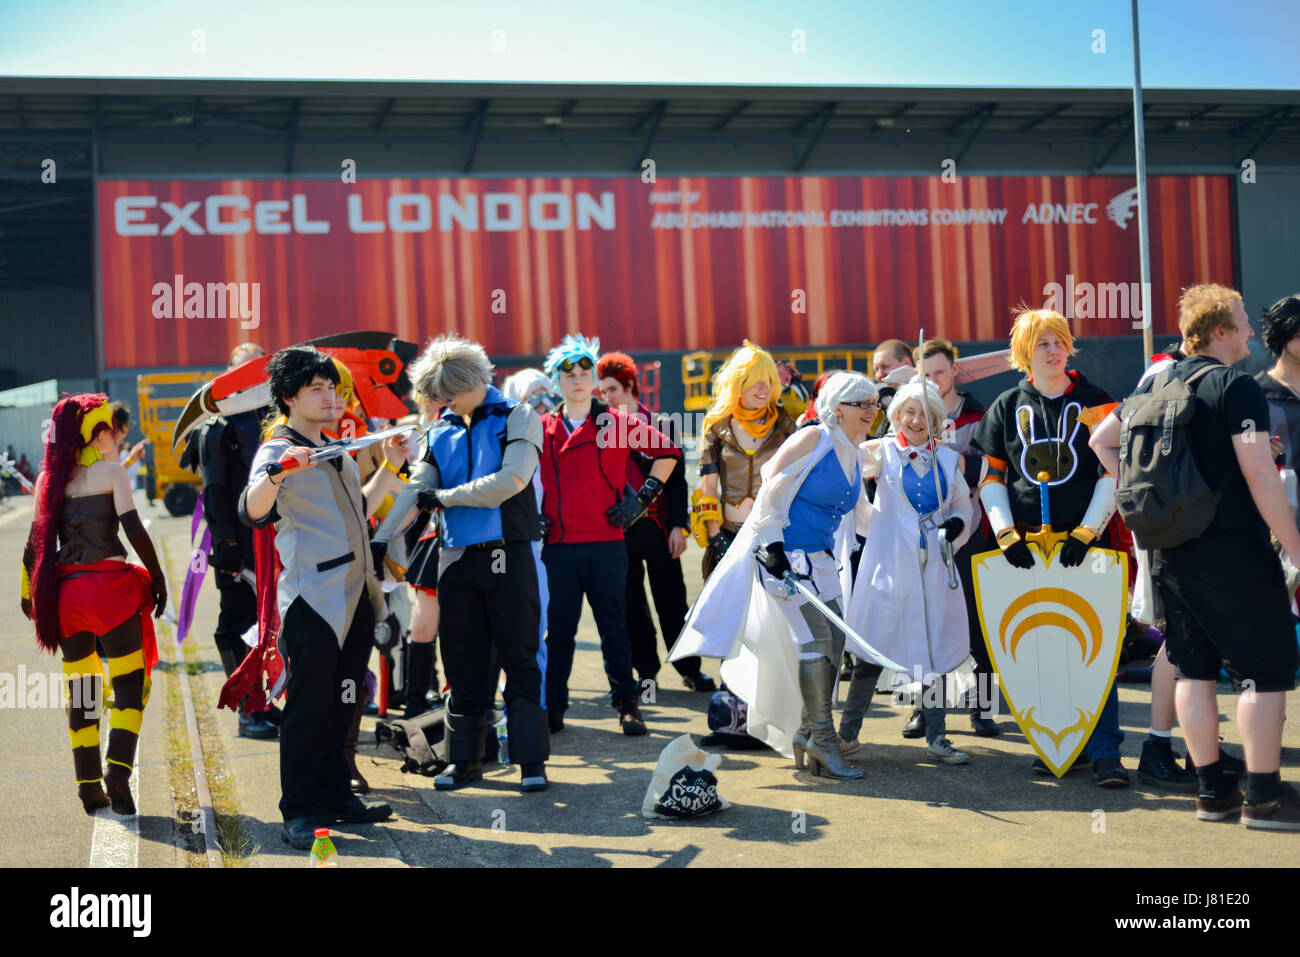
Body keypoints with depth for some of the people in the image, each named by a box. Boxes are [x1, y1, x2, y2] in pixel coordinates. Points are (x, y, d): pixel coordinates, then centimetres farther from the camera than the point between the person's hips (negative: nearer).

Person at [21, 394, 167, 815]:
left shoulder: (49, 478, 10)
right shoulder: (111, 471, -3)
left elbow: (36, 539, 10)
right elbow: (134, 530, -9)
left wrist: (27, 590, 20)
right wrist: (158, 577, -2)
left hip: (64, 588, 5)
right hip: (110, 585, -5)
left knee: (81, 690, 11)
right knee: (130, 684, 0)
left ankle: (89, 785, 13)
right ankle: (118, 772, -16)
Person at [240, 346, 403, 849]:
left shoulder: (338, 451, 19)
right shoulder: (277, 452, -7)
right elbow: (253, 510, -27)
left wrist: (390, 467, 24)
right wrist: (276, 474, -45)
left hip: (356, 595, 8)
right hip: (313, 597, -8)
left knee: (342, 703, 14)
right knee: (308, 707, -4)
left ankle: (336, 795, 24)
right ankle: (299, 812, 4)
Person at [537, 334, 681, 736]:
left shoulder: (618, 423, 3)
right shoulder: (542, 429, 8)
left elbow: (668, 451, 8)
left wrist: (645, 497, 3)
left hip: (606, 543, -1)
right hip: (558, 545, 1)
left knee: (614, 627, 4)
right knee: (558, 629, 7)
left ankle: (627, 704, 12)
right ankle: (552, 705, 15)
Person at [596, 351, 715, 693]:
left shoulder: (662, 425, 4)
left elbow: (677, 479, 3)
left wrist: (679, 526, -3)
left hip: (657, 526, -1)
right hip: (619, 529, 1)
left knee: (671, 600, 4)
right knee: (631, 604, 6)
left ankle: (690, 668, 14)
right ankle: (646, 671, 16)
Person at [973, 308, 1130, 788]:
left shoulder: (1094, 402, 3)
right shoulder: (1007, 408, 9)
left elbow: (1112, 473, 0)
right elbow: (991, 477, 9)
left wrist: (1086, 532, -9)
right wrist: (1005, 533, -4)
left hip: (1082, 540, -2)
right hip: (1026, 543, 2)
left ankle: (1104, 750, -4)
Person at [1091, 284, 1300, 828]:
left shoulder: (1156, 384, 10)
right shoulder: (1236, 386, -12)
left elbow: (1101, 441, 18)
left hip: (1171, 552, 7)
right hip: (1234, 553, -7)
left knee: (1194, 669, 11)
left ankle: (1212, 791, 16)